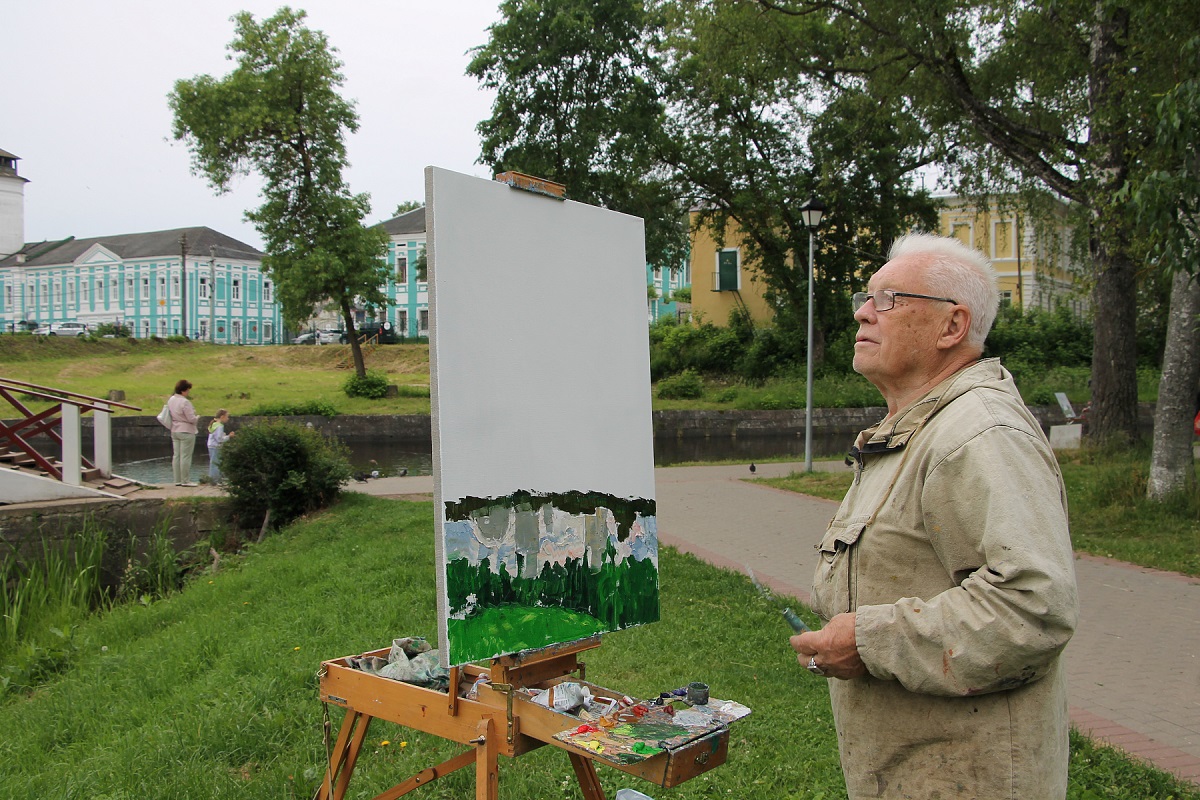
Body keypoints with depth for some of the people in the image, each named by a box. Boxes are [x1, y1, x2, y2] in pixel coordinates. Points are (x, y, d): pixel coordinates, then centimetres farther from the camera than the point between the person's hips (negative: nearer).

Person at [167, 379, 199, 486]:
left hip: (174, 431, 8)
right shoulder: (185, 402, -19)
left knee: (176, 455, 10)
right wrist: (197, 418, 1)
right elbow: (192, 419, -18)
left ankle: (177, 480, 13)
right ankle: (185, 481, -1)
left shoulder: (170, 400, 7)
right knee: (185, 456, -3)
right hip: (186, 431, -8)